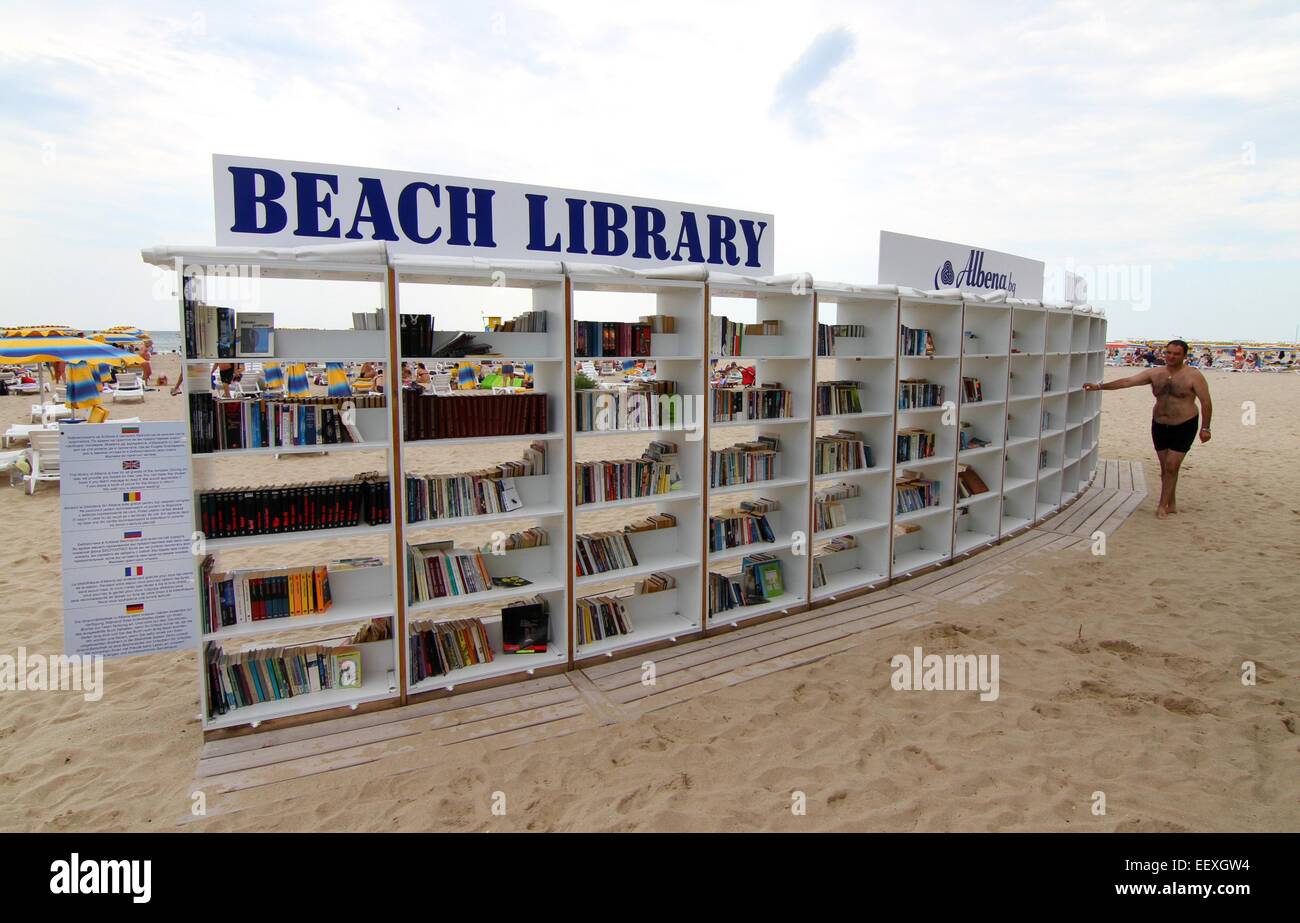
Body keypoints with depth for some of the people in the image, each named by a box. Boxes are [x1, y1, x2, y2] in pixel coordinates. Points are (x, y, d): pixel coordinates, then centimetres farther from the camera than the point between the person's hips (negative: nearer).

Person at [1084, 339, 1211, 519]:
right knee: (1165, 467, 11)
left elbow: (1206, 402, -9)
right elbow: (1127, 381, -6)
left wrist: (1205, 428, -11)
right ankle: (1171, 504, 23)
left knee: (1171, 467, -7)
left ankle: (1162, 505, 2)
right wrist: (1100, 386, -14)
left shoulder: (1193, 376, -11)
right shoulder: (1155, 373, -1)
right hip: (1159, 425, 5)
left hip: (1184, 427, -5)